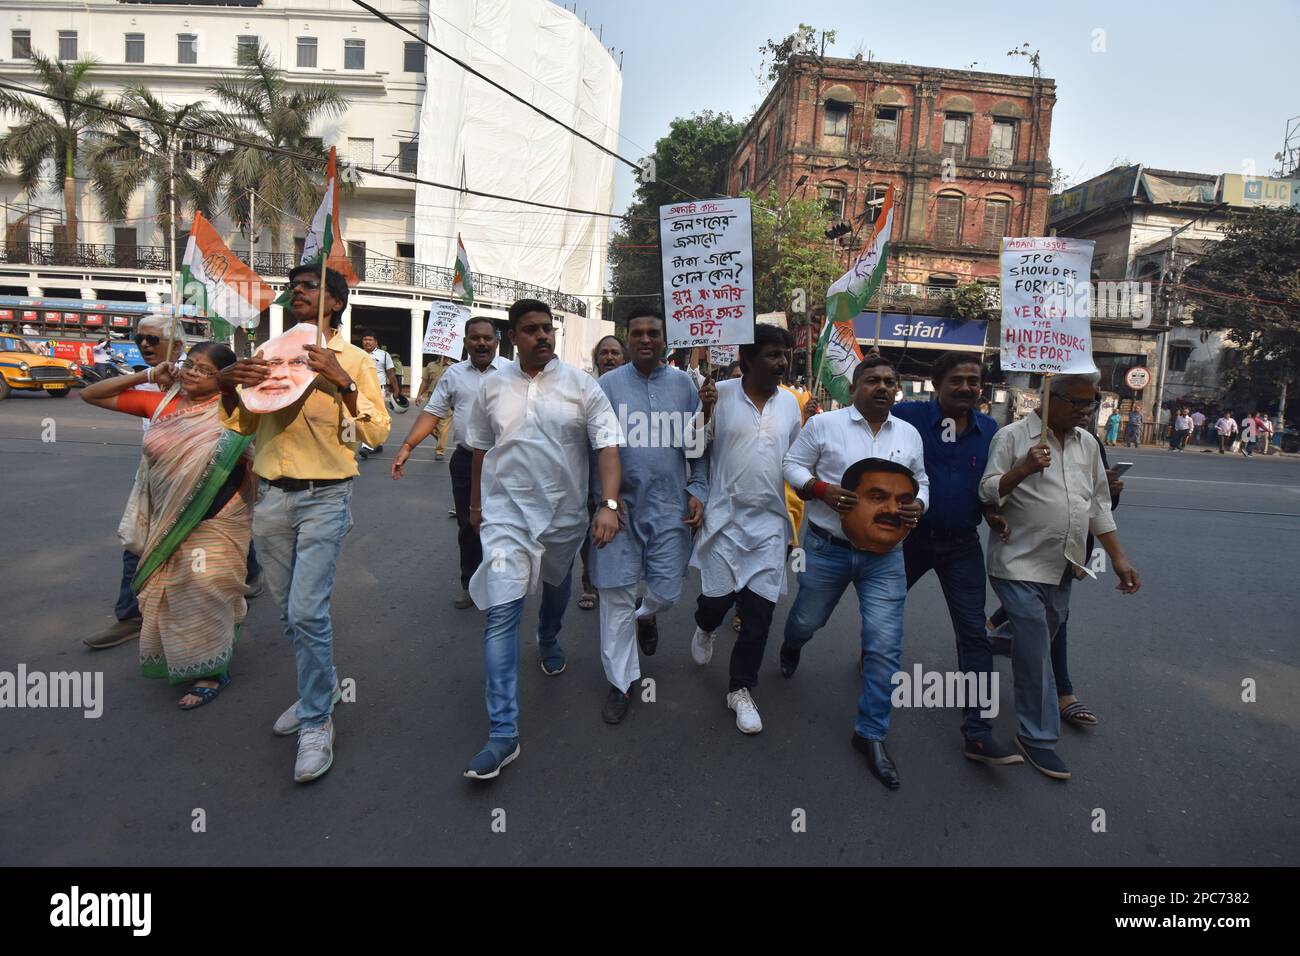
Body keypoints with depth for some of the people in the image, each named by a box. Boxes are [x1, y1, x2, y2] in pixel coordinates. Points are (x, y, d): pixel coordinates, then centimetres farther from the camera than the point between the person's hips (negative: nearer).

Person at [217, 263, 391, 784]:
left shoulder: (353, 359, -1)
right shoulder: (270, 353, 13)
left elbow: (377, 432, -8)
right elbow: (242, 424, 16)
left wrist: (343, 382, -20)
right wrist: (229, 385, -4)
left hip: (324, 498, -5)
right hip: (273, 497, 5)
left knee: (307, 611, -10)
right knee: (290, 611, 14)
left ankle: (317, 722, 5)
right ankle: (320, 687, 34)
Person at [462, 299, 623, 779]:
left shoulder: (581, 385, -7)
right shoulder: (492, 386, 1)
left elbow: (608, 446, -14)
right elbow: (481, 448, 12)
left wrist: (609, 504, -28)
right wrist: (476, 501, 18)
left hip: (564, 512, 1)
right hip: (506, 513, 0)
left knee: (557, 584, 25)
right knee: (501, 614, -9)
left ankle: (549, 640, 60)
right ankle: (503, 733, -5)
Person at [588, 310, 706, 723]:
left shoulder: (684, 384, 6)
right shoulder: (608, 384, 1)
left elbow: (697, 445, 9)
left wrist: (698, 491, -1)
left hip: (670, 506, 1)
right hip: (621, 505, -1)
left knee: (666, 592, 5)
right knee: (617, 596, 3)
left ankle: (646, 615, 44)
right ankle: (621, 682, 20)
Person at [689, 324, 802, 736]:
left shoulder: (790, 402, 6)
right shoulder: (719, 393, -6)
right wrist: (704, 414, -18)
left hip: (770, 522, 3)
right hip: (725, 516, -3)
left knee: (759, 610, 3)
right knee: (717, 596, 4)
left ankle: (742, 689, 20)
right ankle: (705, 627, 43)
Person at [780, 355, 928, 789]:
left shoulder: (910, 435, 7)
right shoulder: (824, 424, -5)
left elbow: (921, 482, 15)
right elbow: (794, 465, -1)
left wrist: (918, 507, -7)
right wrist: (821, 489, -20)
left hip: (885, 554, 2)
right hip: (827, 549, -2)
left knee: (885, 645, -2)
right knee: (807, 619, 19)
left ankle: (871, 732, 14)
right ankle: (791, 647, 58)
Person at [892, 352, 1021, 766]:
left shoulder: (990, 430, 1)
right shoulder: (908, 416, -10)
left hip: (962, 545, 2)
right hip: (910, 536, -1)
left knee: (974, 633, -2)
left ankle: (977, 731, 4)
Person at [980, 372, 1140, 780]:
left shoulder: (1088, 444, 12)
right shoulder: (1013, 436, -8)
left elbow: (1099, 506, 17)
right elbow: (987, 493, -10)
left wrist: (1119, 559, 14)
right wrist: (1023, 469, -26)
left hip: (1062, 567, 6)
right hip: (1021, 563, -6)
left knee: (1040, 646, 16)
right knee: (1035, 654, -5)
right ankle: (1038, 737, 7)